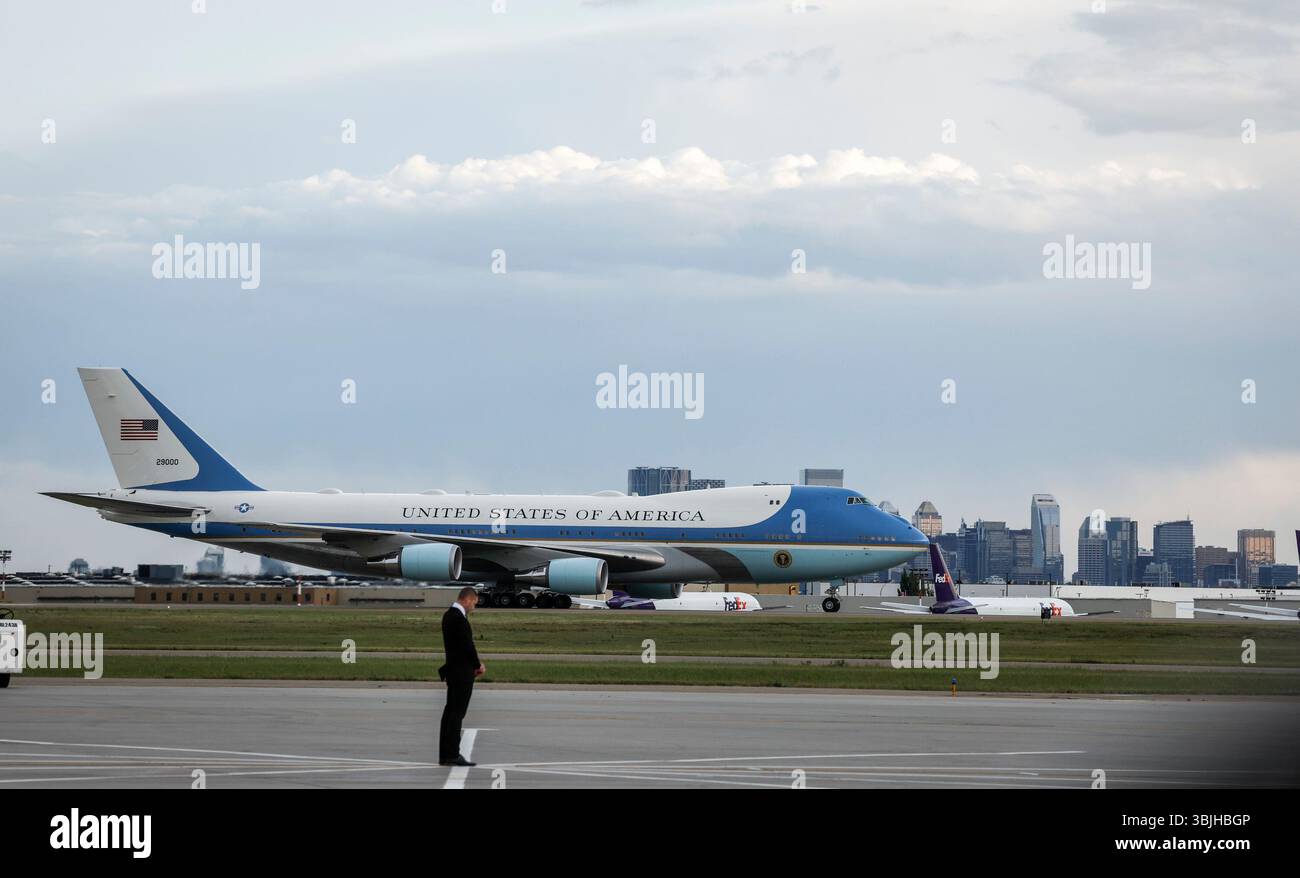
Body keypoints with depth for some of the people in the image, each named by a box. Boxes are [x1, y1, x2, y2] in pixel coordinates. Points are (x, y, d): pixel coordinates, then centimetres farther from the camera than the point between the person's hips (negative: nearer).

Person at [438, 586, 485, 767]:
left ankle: (446, 755, 15)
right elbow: (467, 645, -18)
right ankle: (452, 755, -5)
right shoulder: (459, 618, -19)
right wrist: (478, 666, -3)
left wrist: (475, 664, 11)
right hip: (462, 672, -10)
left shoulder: (449, 615, 12)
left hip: (454, 670, 10)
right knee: (456, 713, -7)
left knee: (451, 712, 11)